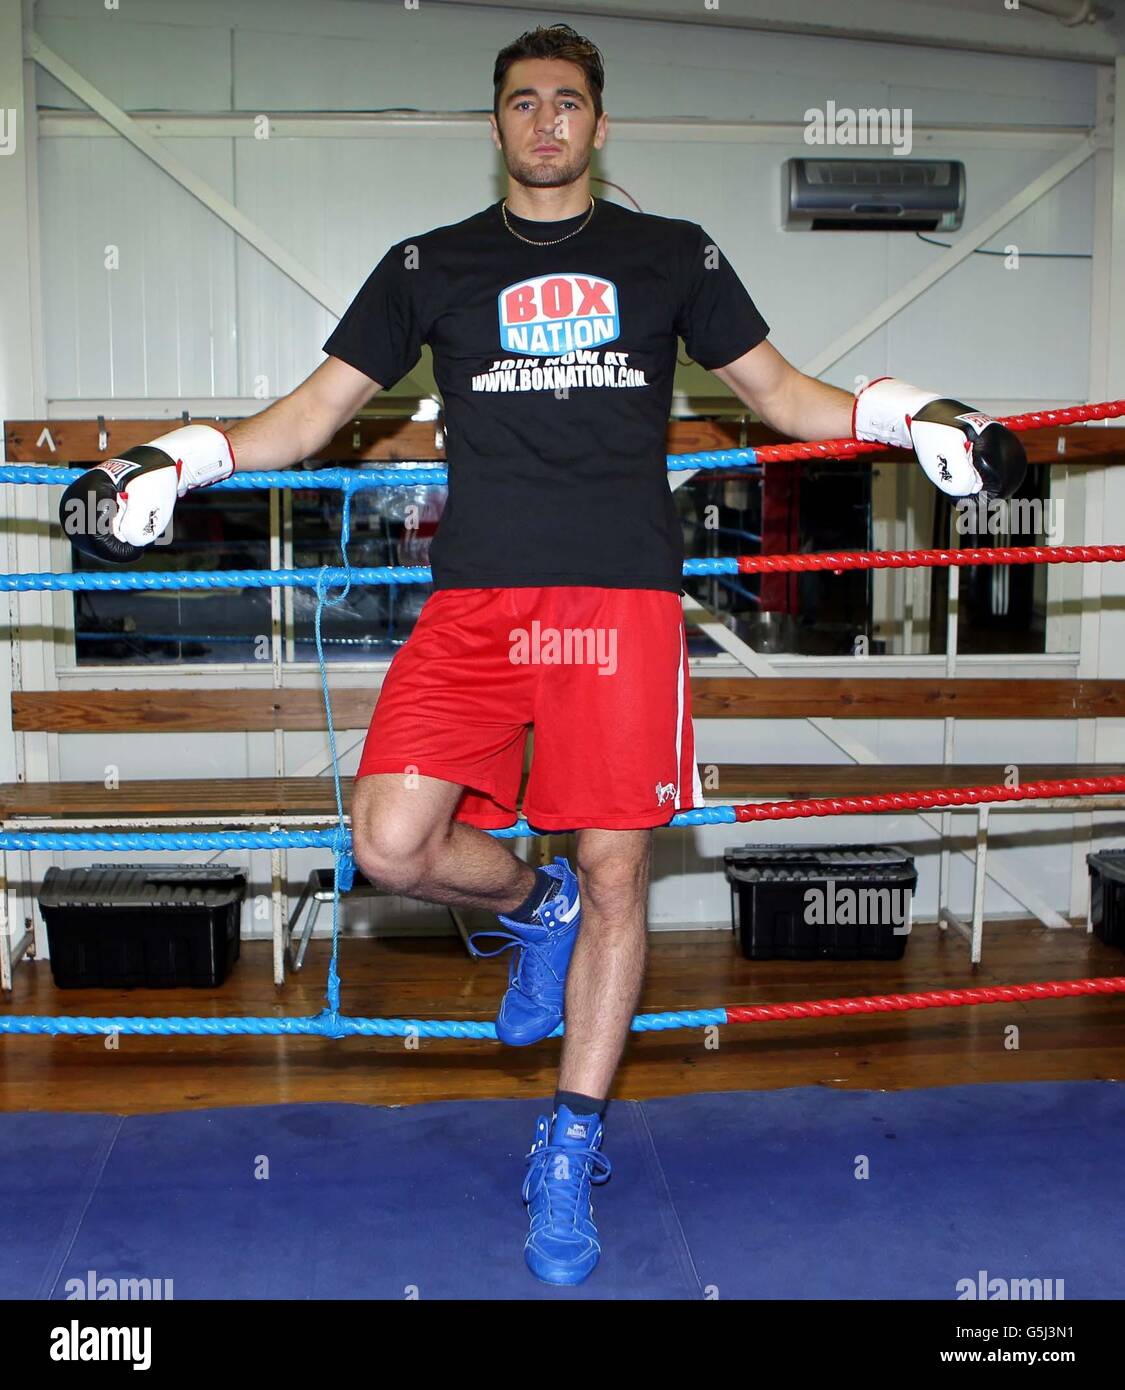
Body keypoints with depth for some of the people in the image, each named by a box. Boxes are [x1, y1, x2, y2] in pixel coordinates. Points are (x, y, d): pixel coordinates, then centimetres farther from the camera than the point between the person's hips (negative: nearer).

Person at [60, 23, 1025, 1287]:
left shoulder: (675, 256, 17)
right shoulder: (429, 266, 17)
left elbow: (779, 391, 20)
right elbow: (313, 410, 16)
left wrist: (915, 418, 6)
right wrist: (177, 463, 2)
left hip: (622, 597, 0)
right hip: (473, 603, 1)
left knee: (615, 876, -2)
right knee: (393, 845, -15)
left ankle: (570, 1154, 16)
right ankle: (533, 910, 20)